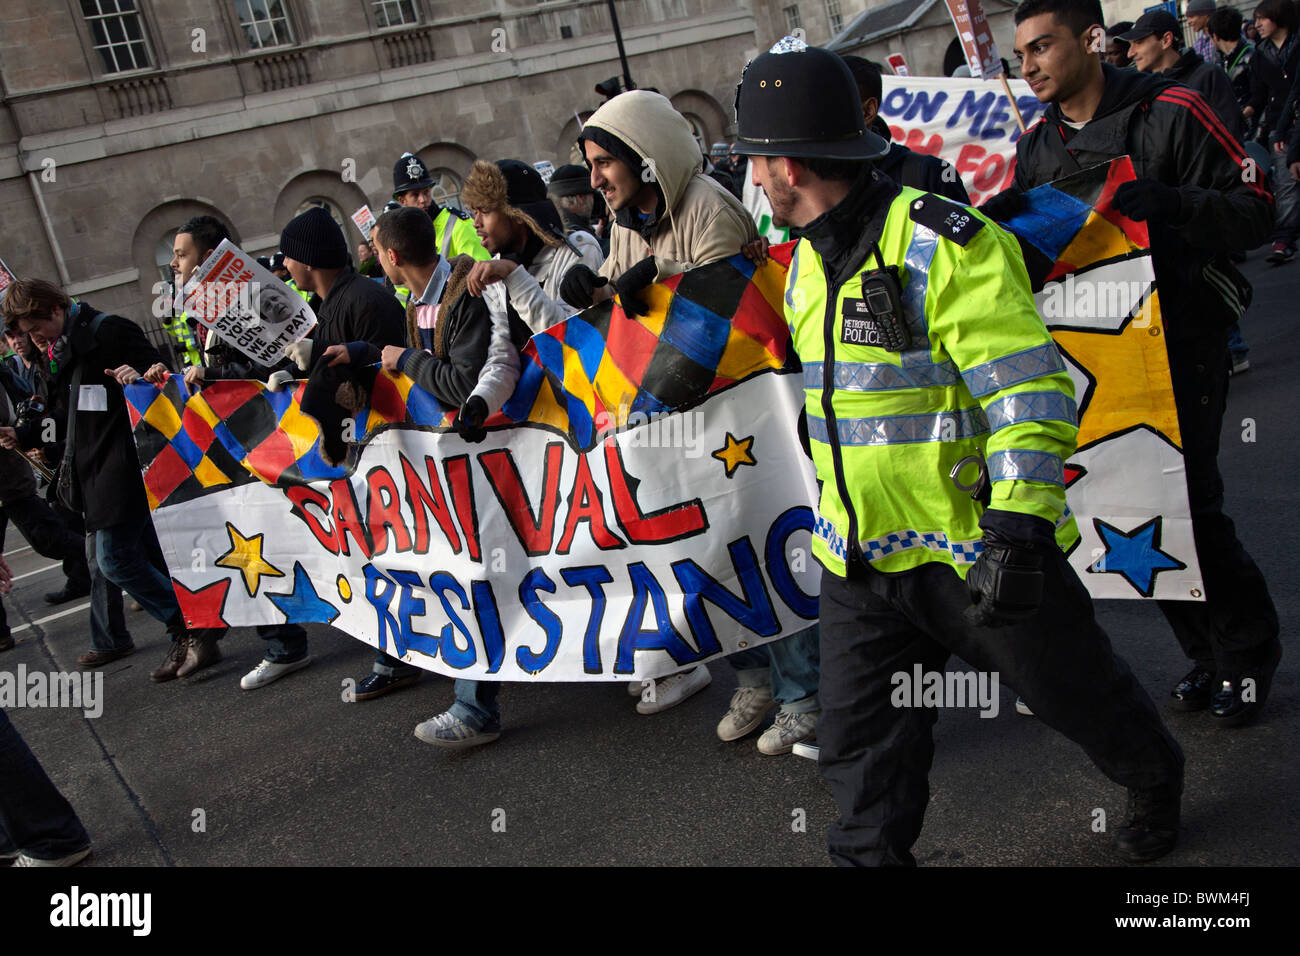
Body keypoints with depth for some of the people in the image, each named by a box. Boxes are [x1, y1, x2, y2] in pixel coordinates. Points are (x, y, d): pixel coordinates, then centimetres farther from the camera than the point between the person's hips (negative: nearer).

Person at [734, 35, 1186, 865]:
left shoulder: (942, 243, -19)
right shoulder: (808, 262, 8)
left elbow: (1029, 390, -22)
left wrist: (1019, 525, -29)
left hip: (974, 542, -6)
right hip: (861, 557, 6)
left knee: (1076, 693, 15)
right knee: (862, 743, 7)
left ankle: (1157, 782, 45)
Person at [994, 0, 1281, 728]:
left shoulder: (1169, 113, -11)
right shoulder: (1038, 143, 7)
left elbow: (1256, 210, -12)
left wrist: (1170, 203, -29)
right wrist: (996, 219, -13)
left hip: (1182, 340, -6)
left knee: (1188, 502, -4)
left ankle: (1251, 651, 20)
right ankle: (1210, 653, 27)